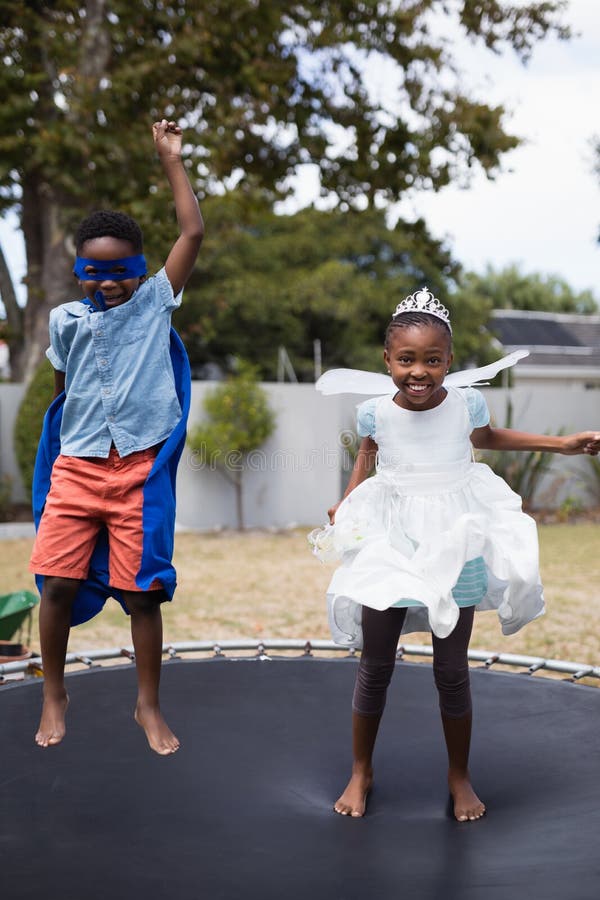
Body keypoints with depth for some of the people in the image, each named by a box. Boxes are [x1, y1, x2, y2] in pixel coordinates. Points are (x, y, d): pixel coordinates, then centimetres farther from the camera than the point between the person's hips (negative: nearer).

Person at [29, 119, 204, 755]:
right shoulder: (65, 319, 7)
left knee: (142, 590, 2)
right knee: (58, 581, -1)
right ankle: (54, 695, 22)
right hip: (75, 467, 2)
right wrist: (74, 444, 13)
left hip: (139, 470, -2)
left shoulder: (155, 302, 3)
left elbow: (194, 232, -2)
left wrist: (170, 159, 0)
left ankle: (148, 706, 20)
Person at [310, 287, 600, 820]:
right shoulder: (375, 412, -11)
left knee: (452, 670, 9)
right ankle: (361, 773, 29)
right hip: (388, 545, 0)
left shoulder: (467, 404, -9)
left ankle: (460, 777, 30)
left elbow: (486, 438, 15)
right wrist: (343, 506, 1)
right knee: (375, 666, 10)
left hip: (455, 546, 0)